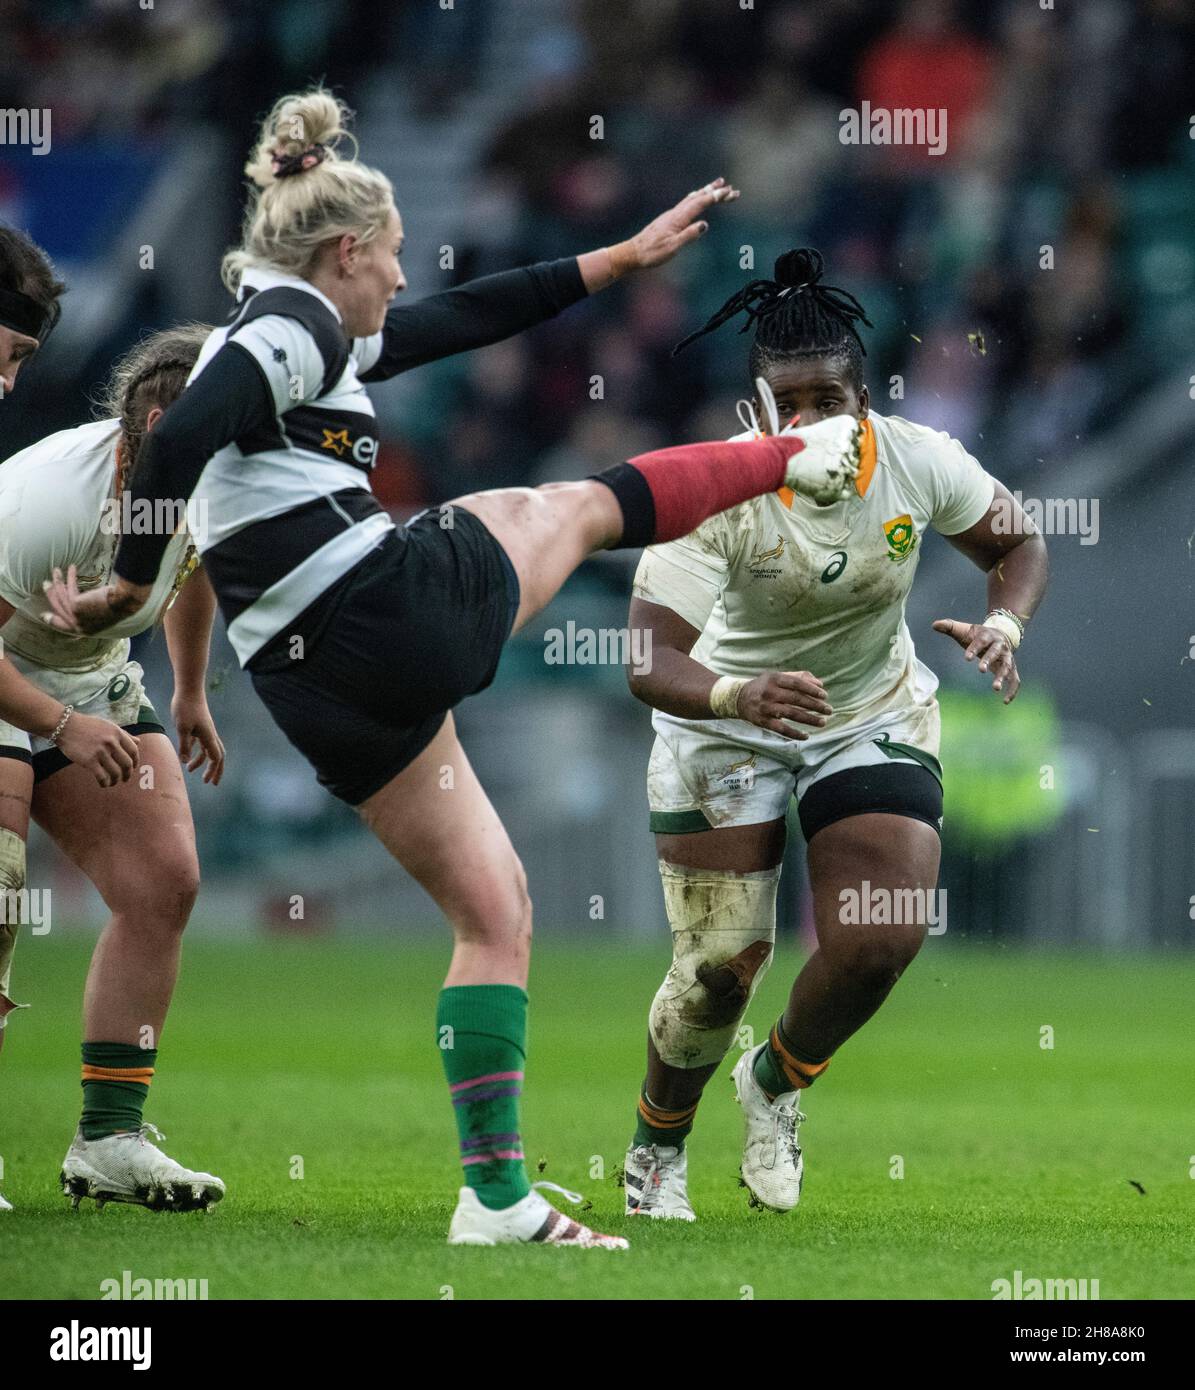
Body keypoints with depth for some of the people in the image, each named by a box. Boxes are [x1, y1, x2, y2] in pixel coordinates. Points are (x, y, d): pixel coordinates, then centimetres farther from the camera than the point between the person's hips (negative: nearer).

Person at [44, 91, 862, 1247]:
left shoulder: (294, 330, 22)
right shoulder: (295, 322, -8)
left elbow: (470, 317, 30)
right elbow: (182, 436, -23)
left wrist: (623, 258, 34)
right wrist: (130, 586, -16)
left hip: (319, 691, 9)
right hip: (398, 608, -9)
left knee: (490, 912, 12)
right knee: (578, 503, 21)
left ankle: (495, 1195, 6)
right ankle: (803, 459, 45)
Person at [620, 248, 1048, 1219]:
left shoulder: (918, 463, -19)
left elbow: (1020, 545, 0)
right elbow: (646, 658, -35)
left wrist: (1004, 624, -21)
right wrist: (737, 697, -55)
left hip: (877, 724, 3)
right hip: (729, 729, -3)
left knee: (881, 944, -11)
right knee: (721, 967, -5)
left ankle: (775, 1085, 22)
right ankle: (657, 1148, 26)